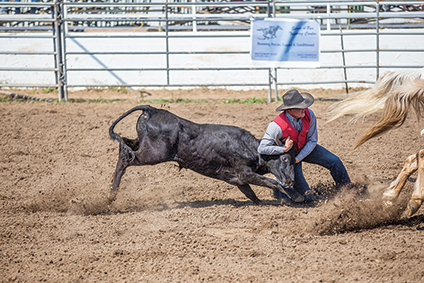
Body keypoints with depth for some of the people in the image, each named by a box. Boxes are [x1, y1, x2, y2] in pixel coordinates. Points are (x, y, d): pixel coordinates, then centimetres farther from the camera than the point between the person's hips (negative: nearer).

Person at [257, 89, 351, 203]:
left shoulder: (309, 115, -22)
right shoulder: (277, 126, -36)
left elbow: (312, 140, -12)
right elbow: (262, 148, -34)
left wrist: (299, 158, -21)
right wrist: (284, 149, -39)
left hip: (306, 149, 5)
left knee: (335, 162, -2)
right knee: (306, 196, -9)